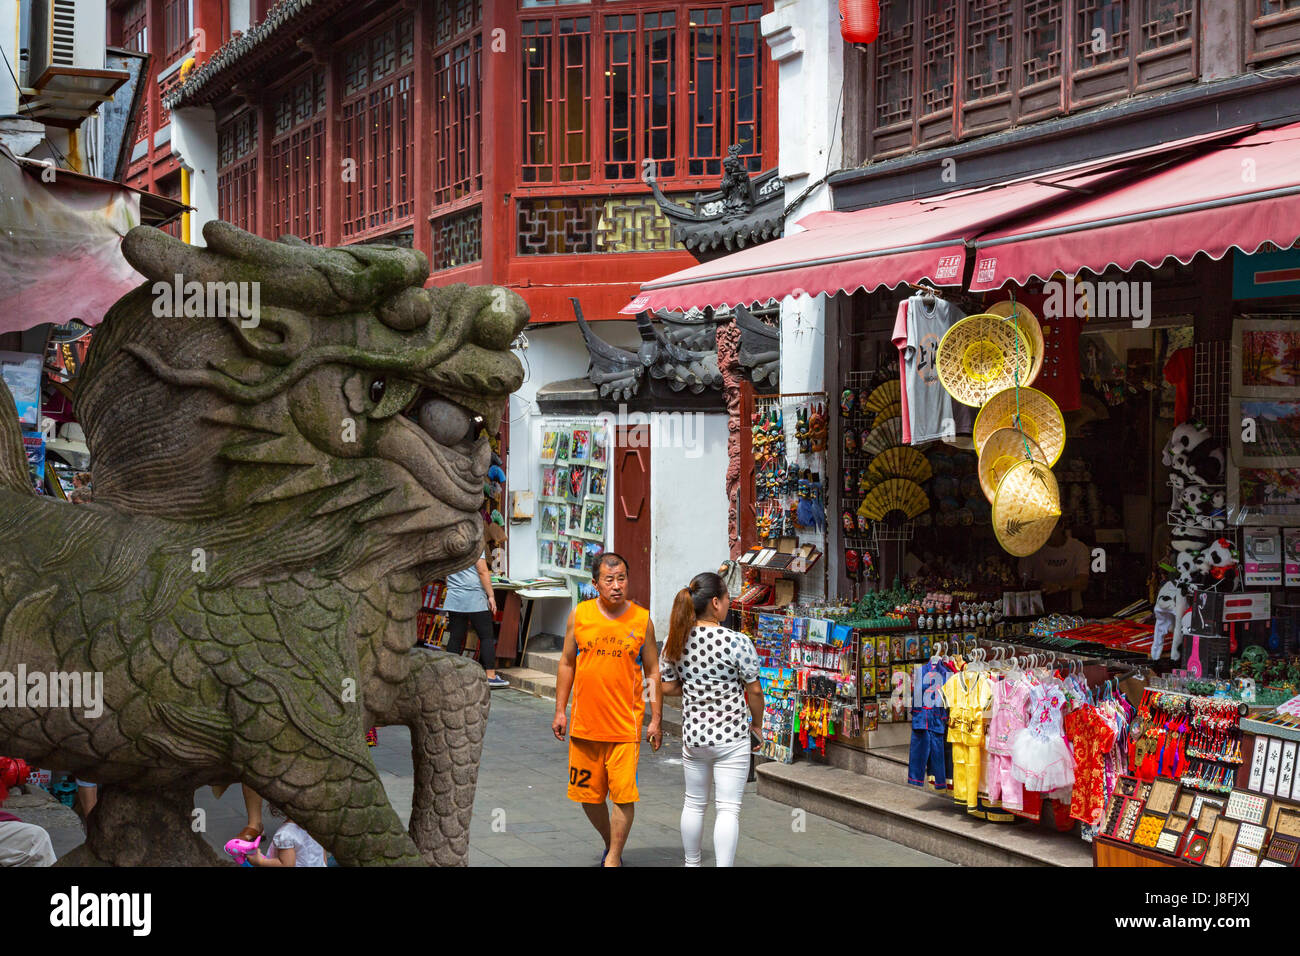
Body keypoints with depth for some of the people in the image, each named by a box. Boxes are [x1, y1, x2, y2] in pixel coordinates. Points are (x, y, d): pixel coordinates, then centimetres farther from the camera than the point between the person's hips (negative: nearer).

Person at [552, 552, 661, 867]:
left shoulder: (641, 619, -1)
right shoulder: (579, 615, 2)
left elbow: (652, 672, 5)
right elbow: (567, 664, 11)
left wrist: (656, 720, 2)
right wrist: (560, 711, 8)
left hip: (625, 725, -2)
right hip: (584, 723, 2)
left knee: (623, 794, -7)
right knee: (588, 794, 10)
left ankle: (614, 858, 7)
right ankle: (610, 845, 34)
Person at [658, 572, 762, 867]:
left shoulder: (675, 640, -2)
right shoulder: (737, 642, -17)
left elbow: (667, 687, 5)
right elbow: (754, 691, -9)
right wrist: (757, 724, 6)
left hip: (692, 734, 5)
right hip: (731, 737, -5)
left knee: (694, 803, 19)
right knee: (728, 808, 0)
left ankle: (692, 863, 32)